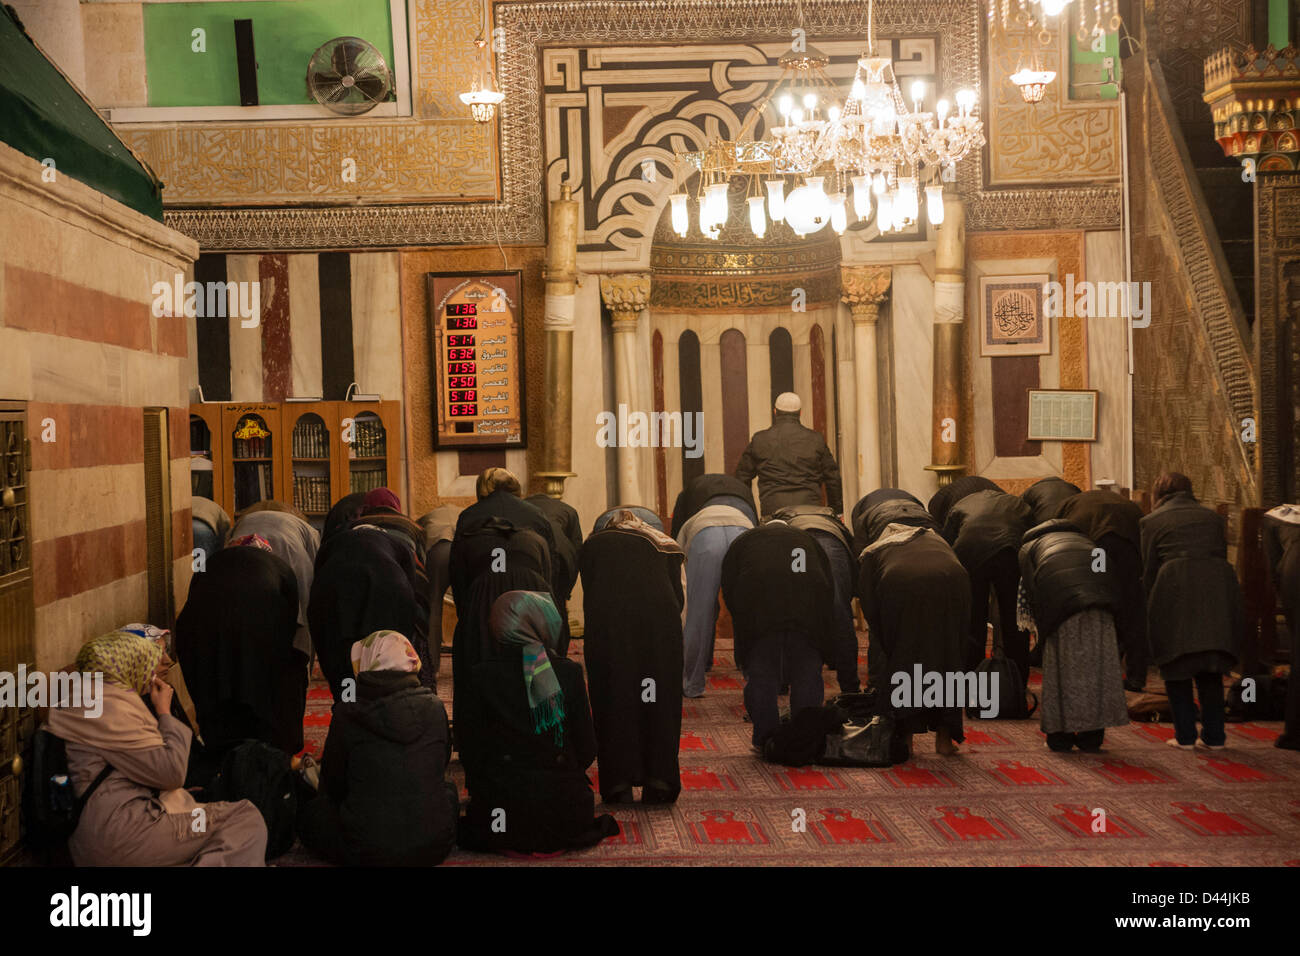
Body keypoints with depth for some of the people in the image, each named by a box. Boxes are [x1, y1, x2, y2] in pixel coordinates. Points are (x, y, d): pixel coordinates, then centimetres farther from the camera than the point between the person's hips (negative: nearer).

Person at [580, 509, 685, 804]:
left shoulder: (593, 545, 26)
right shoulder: (662, 545, 27)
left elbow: (588, 595, 17)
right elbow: (679, 595, 17)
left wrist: (593, 637, 23)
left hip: (608, 618, -1)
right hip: (659, 615, 1)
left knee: (612, 695, 8)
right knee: (661, 697, 11)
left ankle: (619, 785, 6)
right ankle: (659, 781, 9)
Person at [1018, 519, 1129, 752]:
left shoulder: (1029, 547, 30)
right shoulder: (1082, 539, 40)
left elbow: (1030, 590, 14)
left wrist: (1042, 626, 18)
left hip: (1060, 593, -2)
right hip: (1099, 590, 3)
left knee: (1062, 662, 4)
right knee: (1097, 661, 6)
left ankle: (1060, 735, 5)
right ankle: (1092, 736, 7)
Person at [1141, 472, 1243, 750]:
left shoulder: (1152, 521, 11)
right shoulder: (1212, 517, 21)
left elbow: (1148, 571, 6)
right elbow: (1222, 556, 17)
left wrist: (1152, 608, 16)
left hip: (1175, 592, -3)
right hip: (1218, 590, 3)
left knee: (1176, 667, 9)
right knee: (1211, 668, 15)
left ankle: (1185, 734, 6)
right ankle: (1214, 735, 14)